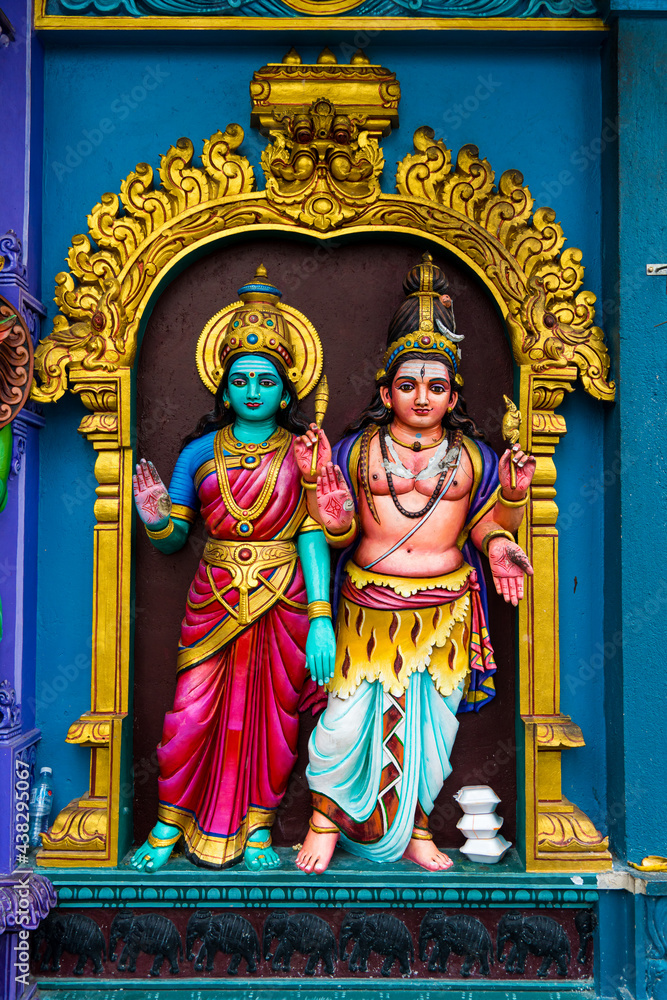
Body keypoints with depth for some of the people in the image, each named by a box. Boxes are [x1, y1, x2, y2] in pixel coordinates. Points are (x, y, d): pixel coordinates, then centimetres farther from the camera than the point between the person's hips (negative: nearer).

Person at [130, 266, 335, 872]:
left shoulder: (302, 453, -1)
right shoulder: (200, 452, 3)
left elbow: (313, 538, -8)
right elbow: (174, 541, 6)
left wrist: (320, 619, -15)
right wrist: (157, 521, -17)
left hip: (282, 602, -1)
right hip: (214, 600, 1)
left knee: (271, 717, 9)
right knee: (192, 715, 1)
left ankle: (257, 828, 27)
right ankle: (171, 822, 23)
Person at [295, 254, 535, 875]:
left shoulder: (471, 456, 6)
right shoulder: (357, 449, 3)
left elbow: (485, 523, 9)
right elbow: (338, 530, 0)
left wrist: (512, 495, -9)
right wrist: (317, 477, -14)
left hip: (444, 609, 2)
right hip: (371, 606, -1)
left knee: (429, 719, 9)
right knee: (349, 716, -1)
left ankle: (414, 834, 28)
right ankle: (324, 823, 22)